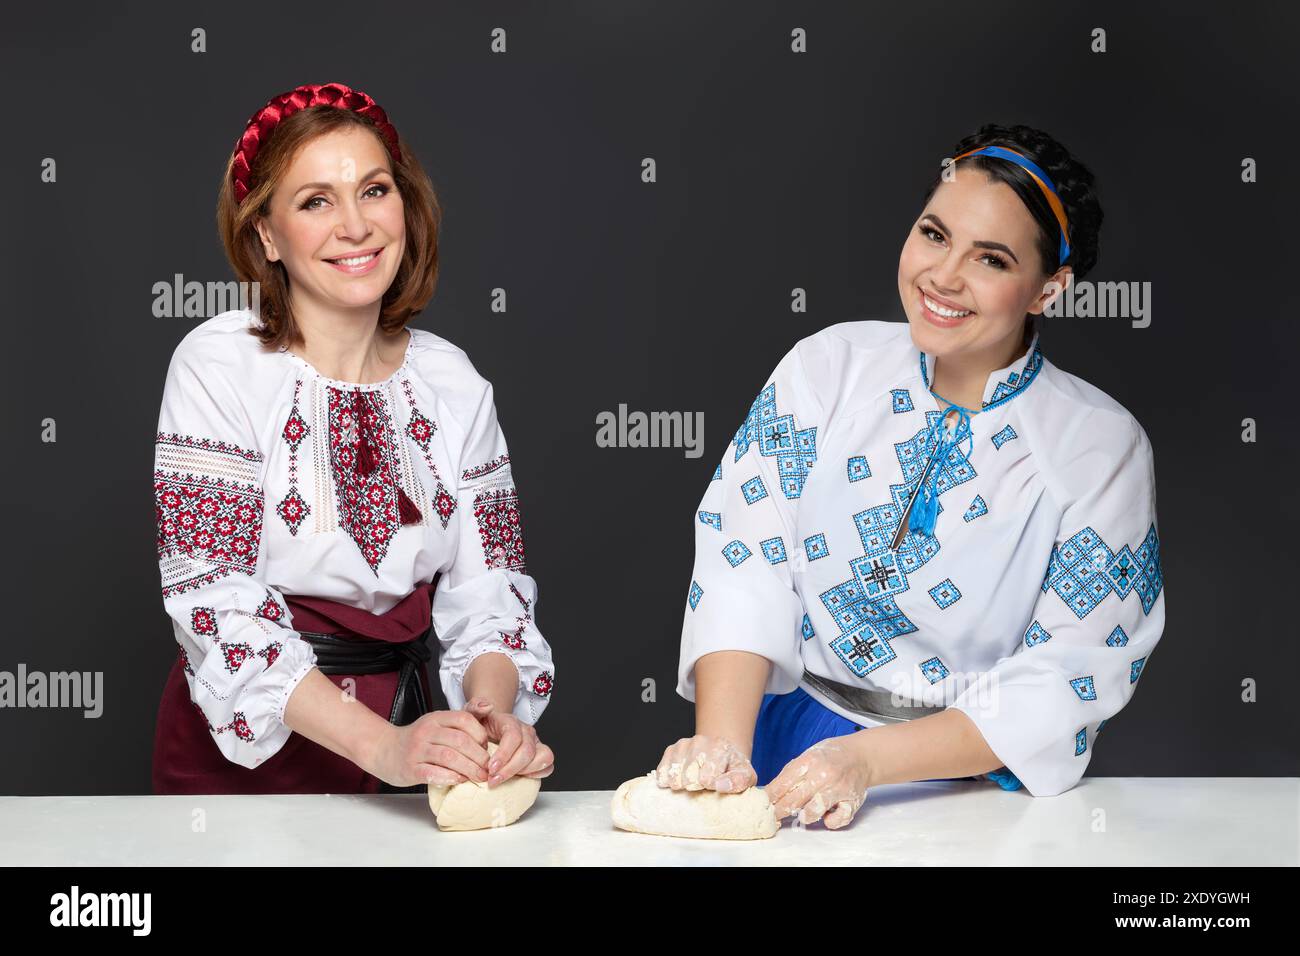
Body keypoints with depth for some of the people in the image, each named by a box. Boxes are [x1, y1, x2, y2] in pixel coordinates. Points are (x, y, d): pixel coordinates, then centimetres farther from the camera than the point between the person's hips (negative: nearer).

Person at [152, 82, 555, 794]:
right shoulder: (218, 365, -6)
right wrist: (382, 745, -25)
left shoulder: (453, 382, 6)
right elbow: (215, 602, -14)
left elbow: (487, 592, 4)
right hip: (244, 760, -2)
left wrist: (494, 712, -18)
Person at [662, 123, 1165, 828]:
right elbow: (744, 559, -5)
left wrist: (867, 758, -22)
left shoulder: (1101, 447, -6)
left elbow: (1065, 681, -10)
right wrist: (722, 743, -21)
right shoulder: (827, 366, 2)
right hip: (788, 737, 3)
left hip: (974, 778, -2)